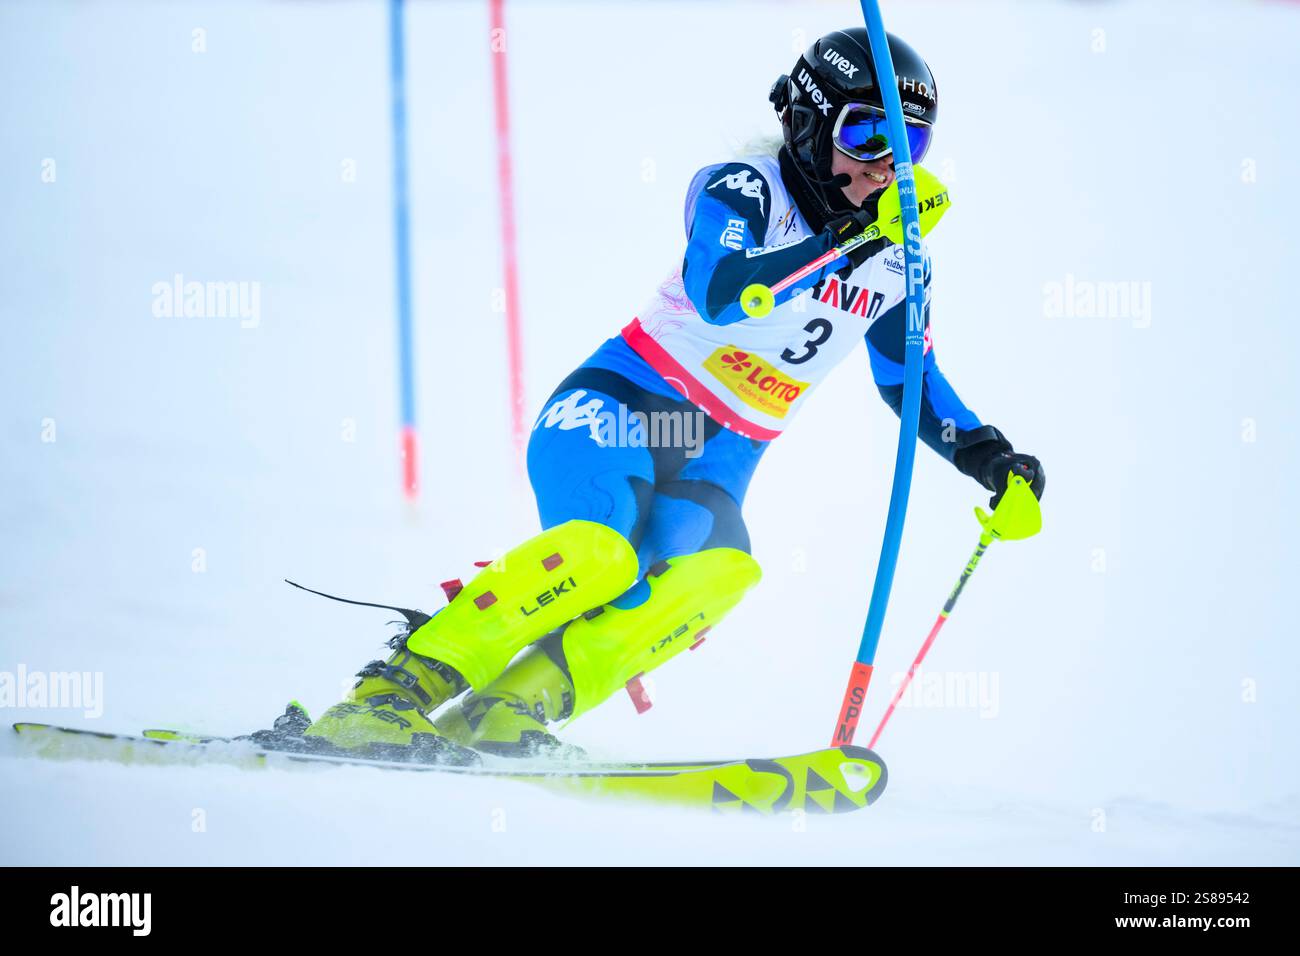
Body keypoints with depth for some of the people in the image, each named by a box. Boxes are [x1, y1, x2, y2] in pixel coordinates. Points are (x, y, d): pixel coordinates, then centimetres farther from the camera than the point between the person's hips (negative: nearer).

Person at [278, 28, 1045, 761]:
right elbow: (721, 293, -29)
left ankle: (510, 714, -31)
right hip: (620, 410, -5)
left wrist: (988, 455, 11)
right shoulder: (743, 191, -9)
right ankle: (394, 695, -25)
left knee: (716, 571, -30)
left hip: (715, 464, 5)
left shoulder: (896, 262, 10)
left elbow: (913, 380, 25)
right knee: (598, 556, -34)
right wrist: (851, 236, -31)